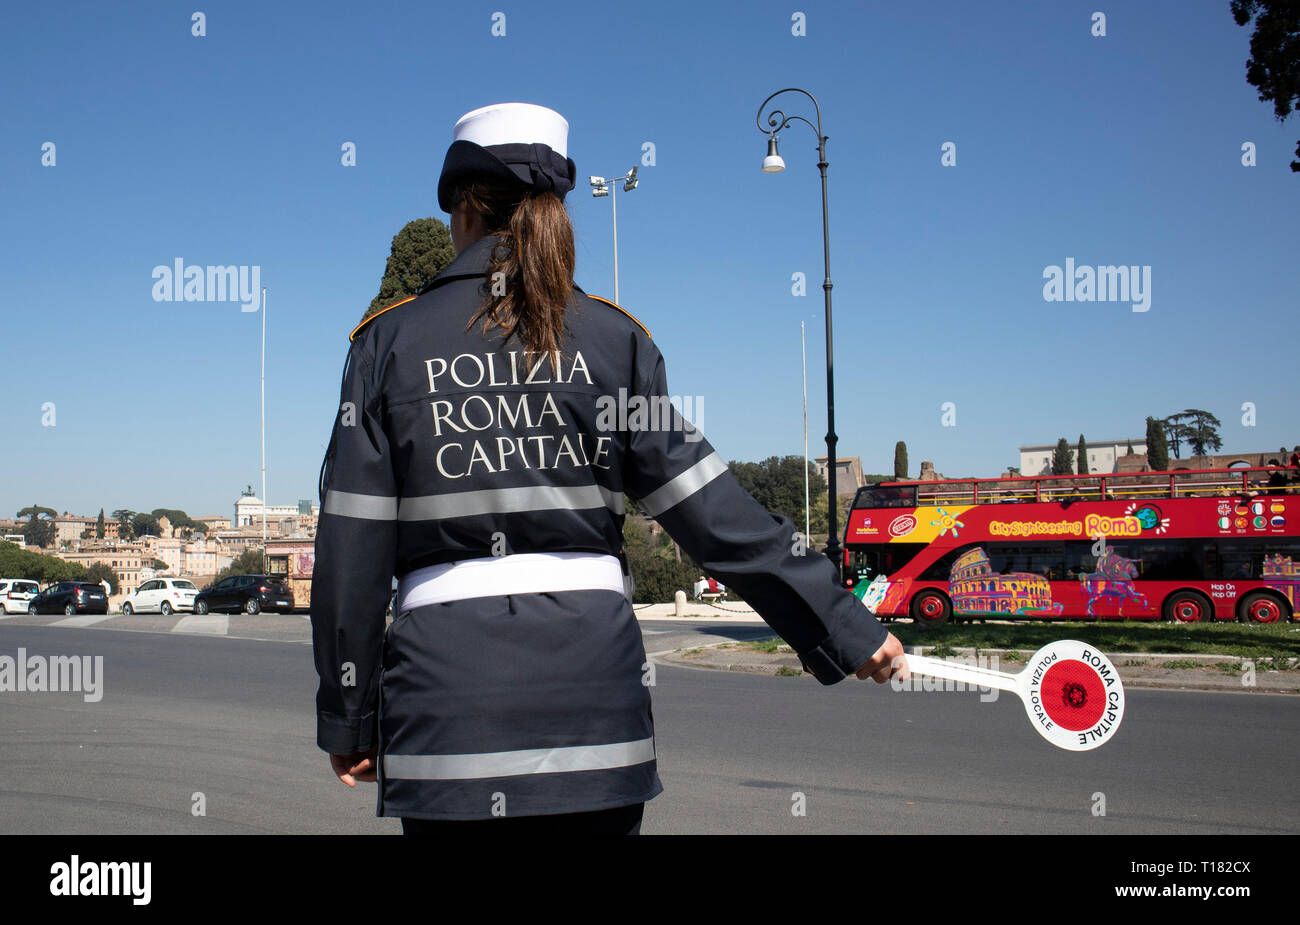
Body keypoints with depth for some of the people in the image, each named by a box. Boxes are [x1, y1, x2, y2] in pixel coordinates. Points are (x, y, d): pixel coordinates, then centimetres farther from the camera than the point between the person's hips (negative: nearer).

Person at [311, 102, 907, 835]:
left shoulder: (390, 342, 2)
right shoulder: (612, 337, 3)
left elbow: (353, 550, 0)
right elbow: (710, 508, -2)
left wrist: (348, 717, 8)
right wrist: (843, 625, 3)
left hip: (447, 684, -1)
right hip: (591, 674, 1)